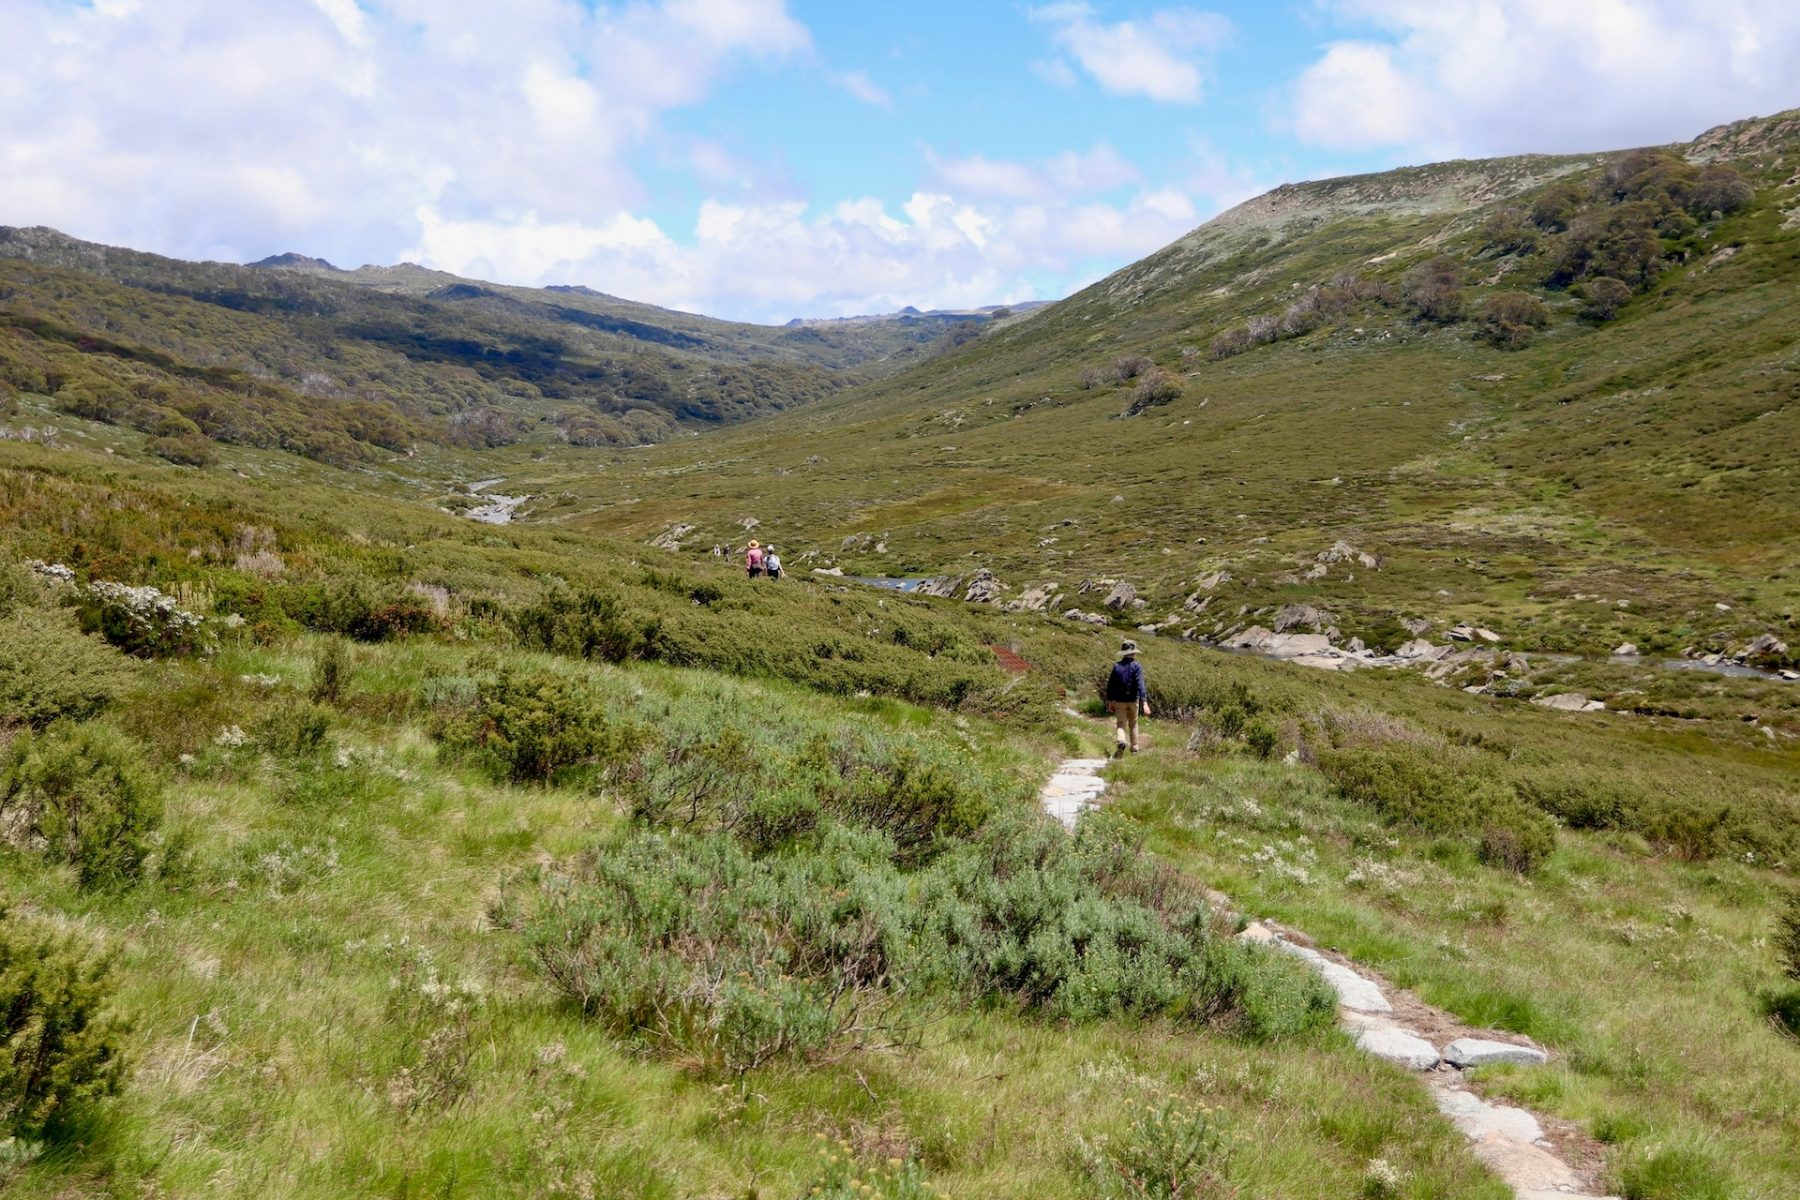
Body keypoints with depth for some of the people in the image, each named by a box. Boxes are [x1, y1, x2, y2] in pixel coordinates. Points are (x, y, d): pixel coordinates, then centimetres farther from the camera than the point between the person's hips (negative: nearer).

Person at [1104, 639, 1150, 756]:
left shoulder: (1116, 666, -2)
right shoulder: (1136, 666, -11)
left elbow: (1110, 685, 3)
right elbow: (1140, 685, -21)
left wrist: (1109, 700, 16)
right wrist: (1145, 703, -26)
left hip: (1119, 701, 1)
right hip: (1133, 700, -1)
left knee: (1120, 724, 1)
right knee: (1133, 725, 18)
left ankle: (1120, 741, -28)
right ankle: (1134, 748, 27)